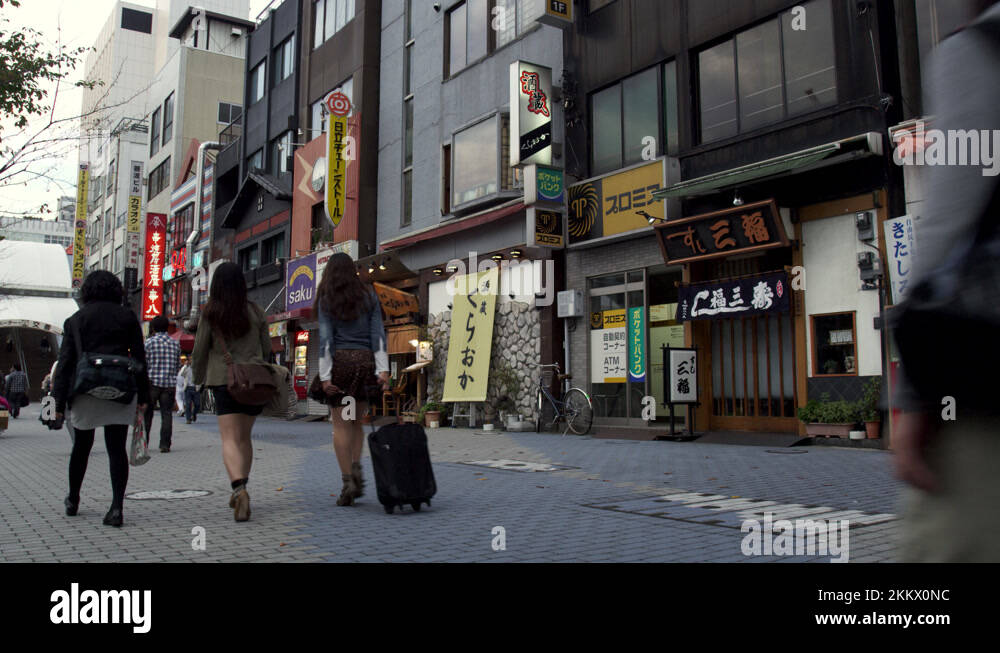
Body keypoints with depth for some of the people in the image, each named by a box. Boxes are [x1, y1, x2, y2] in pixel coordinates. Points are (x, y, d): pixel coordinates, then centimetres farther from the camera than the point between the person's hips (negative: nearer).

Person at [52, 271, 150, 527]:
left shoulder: (75, 320, 5)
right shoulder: (127, 316, 3)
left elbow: (65, 362, 2)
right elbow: (139, 357, 1)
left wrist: (60, 400, 5)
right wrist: (143, 395, 5)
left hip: (85, 391, 1)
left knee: (81, 446, 17)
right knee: (116, 448, 0)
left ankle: (73, 501, 32)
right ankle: (116, 507, -9)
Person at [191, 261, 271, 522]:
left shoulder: (211, 314, -3)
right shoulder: (256, 312, 4)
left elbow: (199, 351, 1)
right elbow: (266, 348, 10)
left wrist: (199, 379, 17)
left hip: (224, 380, -3)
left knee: (230, 439, -7)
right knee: (244, 437, 17)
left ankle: (239, 489, -27)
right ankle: (239, 492, 21)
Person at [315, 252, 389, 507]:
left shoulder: (326, 300, 1)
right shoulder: (368, 295, 7)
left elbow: (325, 338, -6)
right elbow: (378, 334, 0)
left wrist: (325, 376, -7)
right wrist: (383, 369, -3)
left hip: (339, 361, -2)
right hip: (365, 360, 2)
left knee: (341, 425, 3)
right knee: (356, 421, 16)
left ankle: (348, 480, -2)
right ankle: (357, 468, -2)